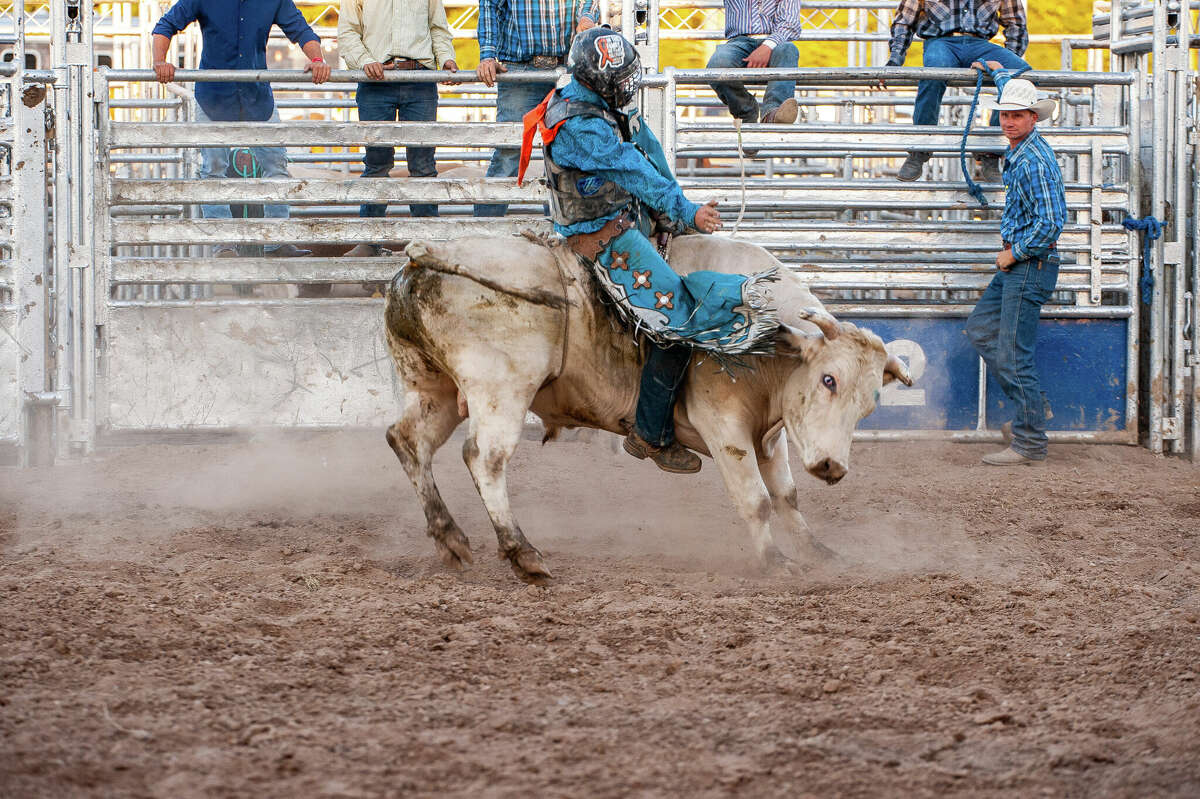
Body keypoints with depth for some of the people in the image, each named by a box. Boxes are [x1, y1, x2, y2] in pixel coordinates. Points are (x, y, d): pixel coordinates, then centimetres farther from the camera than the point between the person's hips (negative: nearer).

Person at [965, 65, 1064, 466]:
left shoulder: (1035, 161, -21)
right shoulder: (1019, 148, 9)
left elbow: (1051, 222, -27)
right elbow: (1016, 94, 33)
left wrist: (1014, 253, -16)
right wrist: (999, 73, 47)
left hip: (1030, 266, -11)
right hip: (1015, 263, 11)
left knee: (1013, 353, -9)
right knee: (980, 328, 17)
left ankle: (1030, 443, -4)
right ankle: (1032, 405, 19)